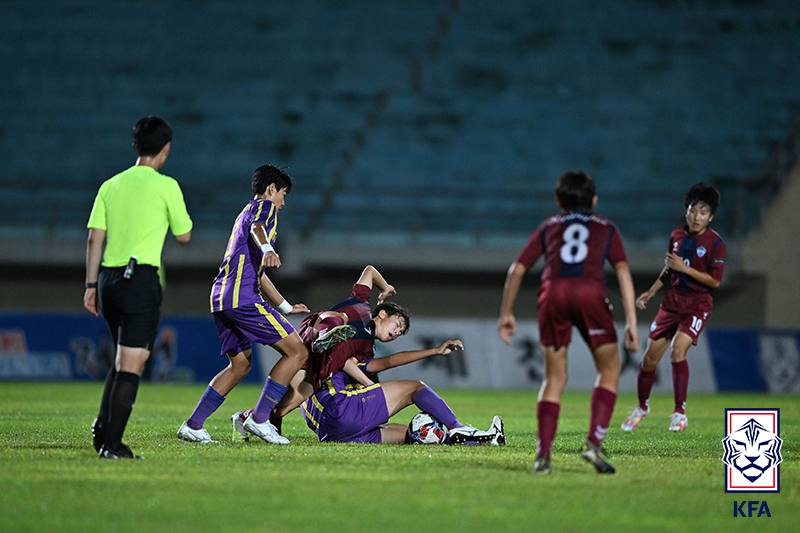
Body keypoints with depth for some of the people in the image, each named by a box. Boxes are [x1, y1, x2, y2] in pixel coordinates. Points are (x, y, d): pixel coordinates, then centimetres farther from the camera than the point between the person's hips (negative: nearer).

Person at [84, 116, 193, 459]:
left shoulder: (111, 186, 11)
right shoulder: (166, 186, -4)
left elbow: (95, 238, 8)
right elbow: (184, 236, 4)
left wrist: (91, 285, 12)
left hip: (109, 278, 6)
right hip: (141, 279, -6)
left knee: (123, 359, 20)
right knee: (131, 364, -5)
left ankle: (103, 425, 5)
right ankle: (112, 444, -10)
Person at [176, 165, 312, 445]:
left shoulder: (246, 212, 33)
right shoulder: (264, 206, 5)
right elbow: (257, 228, -22)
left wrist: (285, 307, 43)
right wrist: (268, 250, -43)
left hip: (221, 298, 10)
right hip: (243, 298, -10)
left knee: (241, 363, 20)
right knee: (297, 352, -5)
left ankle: (193, 425, 13)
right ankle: (259, 419, -9)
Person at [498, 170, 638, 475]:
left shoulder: (549, 226, 30)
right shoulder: (606, 228, 27)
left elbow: (517, 269, 24)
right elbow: (622, 270, 12)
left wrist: (506, 313, 32)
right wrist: (631, 321, 7)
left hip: (553, 291, 2)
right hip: (590, 290, -2)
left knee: (554, 377, 11)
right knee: (609, 369, 14)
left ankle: (543, 455, 0)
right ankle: (594, 443, -3)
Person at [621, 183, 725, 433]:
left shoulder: (715, 243, -12)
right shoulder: (677, 236, 5)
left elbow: (715, 281, -16)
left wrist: (684, 268, -20)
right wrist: (651, 291, 15)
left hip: (698, 303, -5)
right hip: (673, 300, 5)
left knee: (678, 350, -25)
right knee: (650, 356, 5)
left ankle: (680, 413, -15)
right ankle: (642, 407, 29)